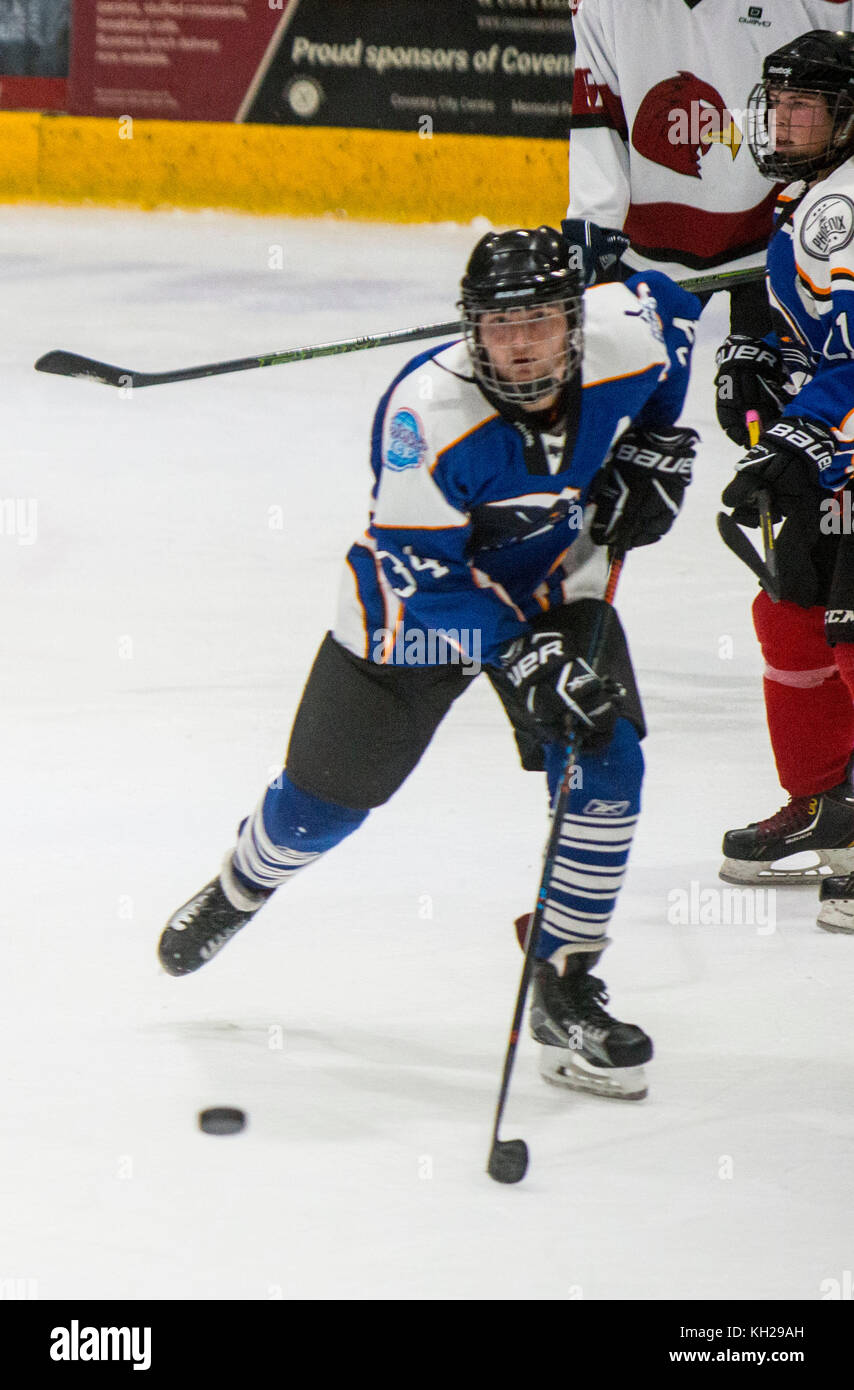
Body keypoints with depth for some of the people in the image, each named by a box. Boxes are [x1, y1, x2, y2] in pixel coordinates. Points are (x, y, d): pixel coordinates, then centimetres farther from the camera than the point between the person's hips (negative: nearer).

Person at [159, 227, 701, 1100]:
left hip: (555, 584, 3)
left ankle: (564, 994, -2)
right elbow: (420, 574, -30)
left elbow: (667, 305, 3)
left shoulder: (627, 339, -24)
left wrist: (651, 451, -2)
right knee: (324, 799, 8)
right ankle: (238, 890, 43)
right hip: (418, 598, -3)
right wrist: (519, 656, -39)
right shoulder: (427, 413, -37)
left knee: (605, 767, -16)